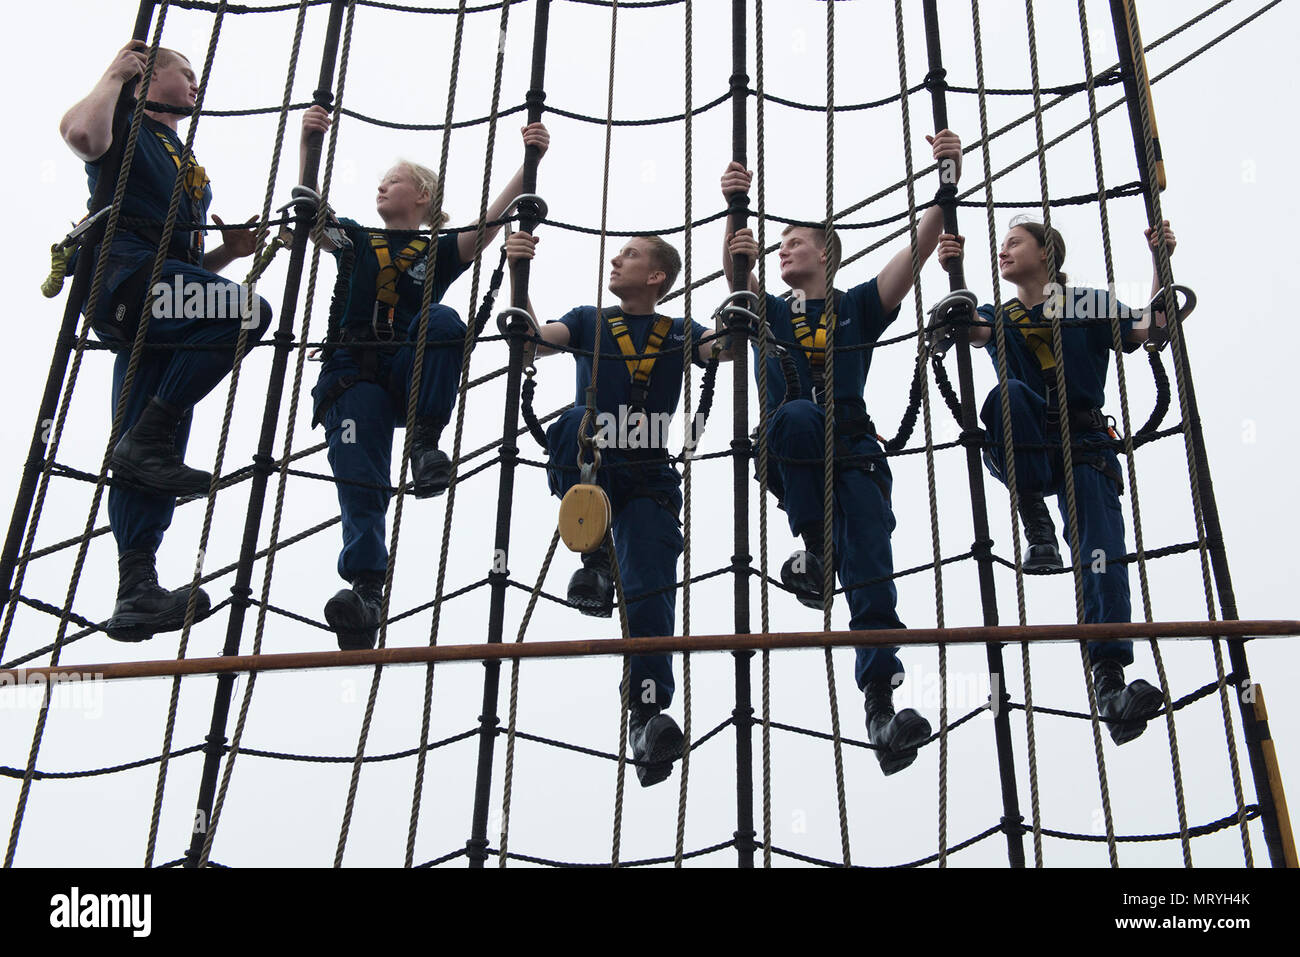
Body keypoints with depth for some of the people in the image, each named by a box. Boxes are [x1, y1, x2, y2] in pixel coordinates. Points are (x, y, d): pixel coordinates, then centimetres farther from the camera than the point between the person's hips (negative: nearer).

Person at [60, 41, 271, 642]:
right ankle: (148, 437, -26)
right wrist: (115, 75, -1)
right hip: (124, 274, -8)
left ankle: (136, 591, -10)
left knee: (149, 452, -3)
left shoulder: (186, 165, 36)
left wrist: (229, 251, 17)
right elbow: (79, 131, -16)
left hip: (160, 301, 8)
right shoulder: (127, 129, 12)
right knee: (249, 310, -29)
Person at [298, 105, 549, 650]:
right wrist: (307, 143, -4)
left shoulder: (440, 252, 20)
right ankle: (365, 592, -29)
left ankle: (426, 443, -28)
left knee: (443, 320, -33)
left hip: (409, 373, -1)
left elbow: (490, 219, 5)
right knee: (359, 481, -21)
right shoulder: (354, 241, 26)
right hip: (354, 373, 1)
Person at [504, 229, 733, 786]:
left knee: (649, 587, -17)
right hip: (588, 473, 0)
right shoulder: (589, 322, 16)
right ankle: (594, 562, -22)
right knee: (577, 422, -33)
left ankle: (648, 714, -16)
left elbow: (728, 346, -5)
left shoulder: (679, 334, 15)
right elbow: (536, 340, -3)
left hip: (648, 479, 0)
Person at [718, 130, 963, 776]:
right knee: (797, 414, -36)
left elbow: (919, 247, 5)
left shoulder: (860, 306, 18)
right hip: (793, 456, 0)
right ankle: (813, 554, -26)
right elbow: (735, 271, 2)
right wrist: (734, 210, -16)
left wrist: (948, 180, -10)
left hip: (854, 455, 0)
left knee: (870, 570, -16)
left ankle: (880, 706, -21)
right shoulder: (772, 312, 22)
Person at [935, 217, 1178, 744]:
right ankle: (1035, 519, -23)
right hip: (1025, 455, 1)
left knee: (1102, 552, -20)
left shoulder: (1090, 303, 13)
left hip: (1085, 446, -1)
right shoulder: (1000, 317, 19)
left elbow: (1149, 330, -1)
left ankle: (1109, 681, -26)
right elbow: (971, 329, -5)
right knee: (1010, 393, -33)